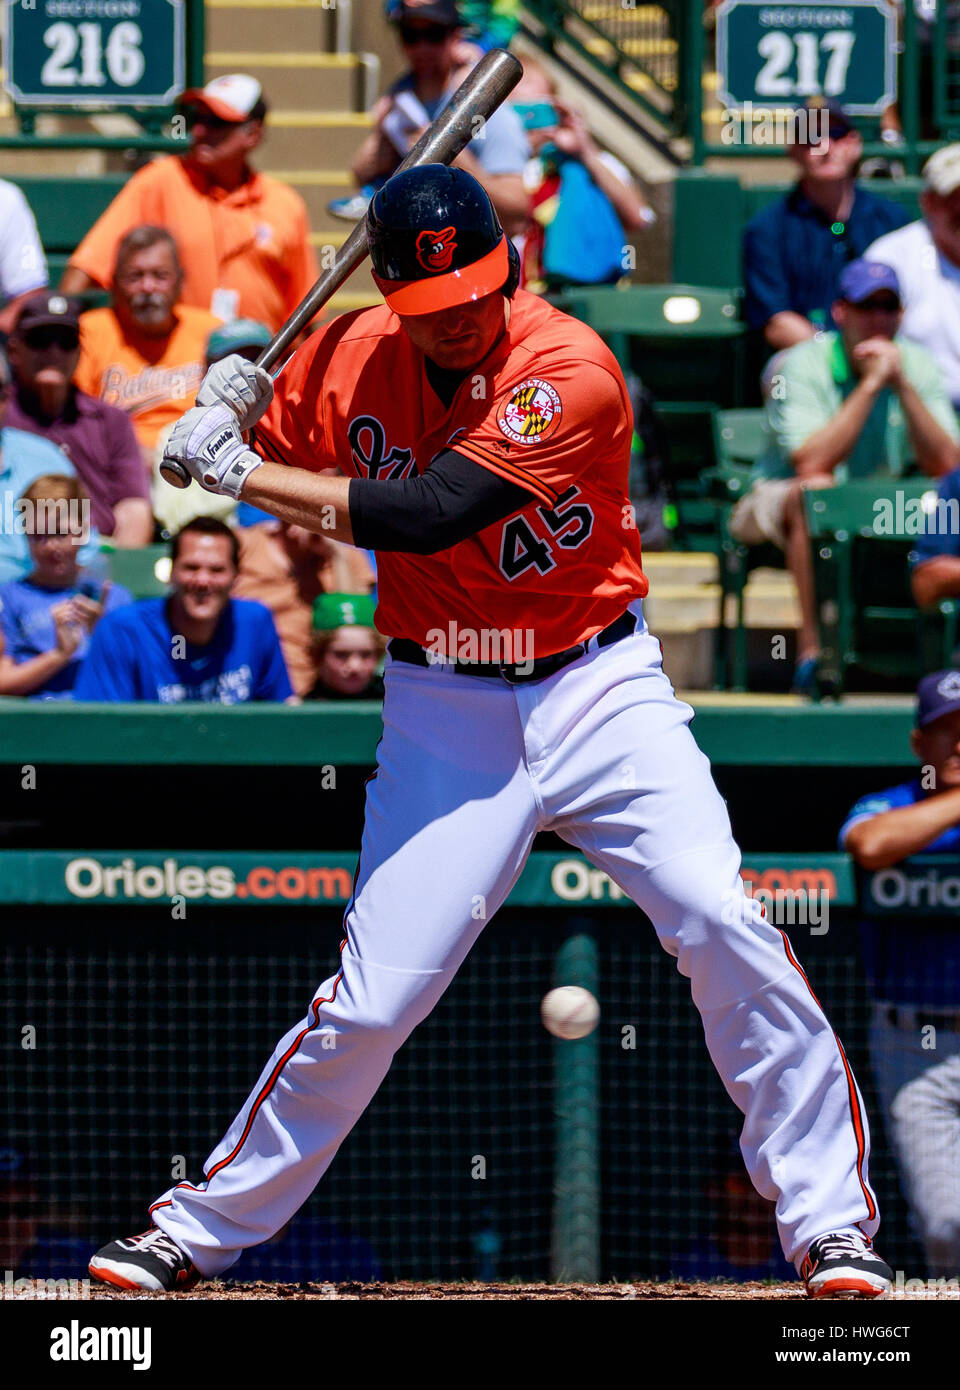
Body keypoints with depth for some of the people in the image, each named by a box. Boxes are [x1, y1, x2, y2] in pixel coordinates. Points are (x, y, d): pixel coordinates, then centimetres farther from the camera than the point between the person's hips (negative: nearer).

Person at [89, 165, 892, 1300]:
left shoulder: (570, 373, -19)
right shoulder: (348, 357, -3)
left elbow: (430, 514, -27)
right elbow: (273, 455, 14)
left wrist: (242, 473, -22)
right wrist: (232, 412, -9)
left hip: (599, 692, -2)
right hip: (444, 715, 2)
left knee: (725, 927, -18)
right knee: (370, 998, -5)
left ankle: (829, 1222, -8)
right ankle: (199, 1227, 11)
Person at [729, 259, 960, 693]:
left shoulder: (917, 366, -1)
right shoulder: (803, 366, -14)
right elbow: (810, 464, -29)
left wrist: (903, 385, -22)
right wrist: (871, 383, -26)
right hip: (777, 502, -4)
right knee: (817, 490, -38)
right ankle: (812, 648, -37)